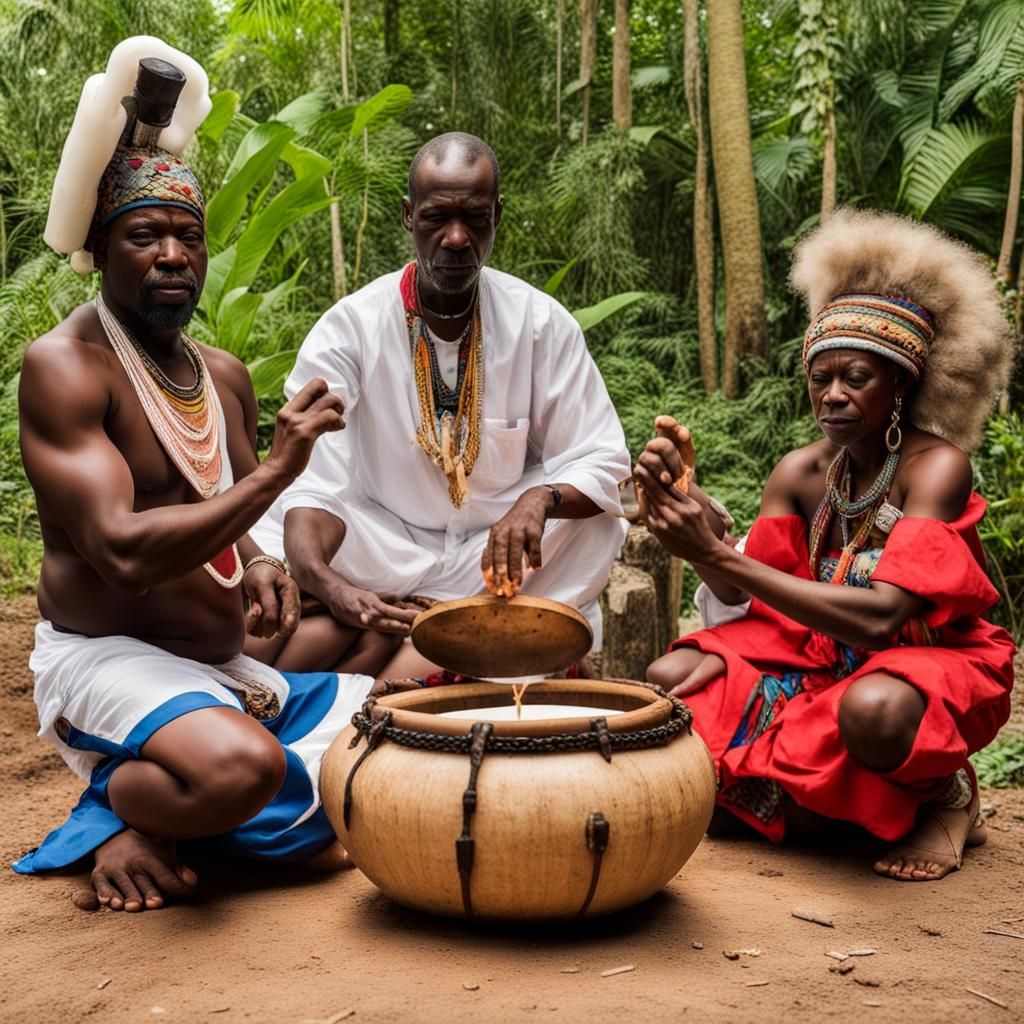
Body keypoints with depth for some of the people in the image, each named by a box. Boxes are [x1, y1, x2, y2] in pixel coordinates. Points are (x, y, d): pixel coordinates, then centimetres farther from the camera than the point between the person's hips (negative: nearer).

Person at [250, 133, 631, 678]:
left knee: (593, 517, -30)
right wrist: (324, 583, -39)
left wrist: (540, 500, -29)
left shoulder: (543, 324, -5)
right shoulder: (349, 327, -9)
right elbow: (313, 480, -17)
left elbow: (601, 466, -5)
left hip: (499, 552, 2)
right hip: (385, 560, -1)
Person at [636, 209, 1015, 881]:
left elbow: (878, 617, -33)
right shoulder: (802, 473, -3)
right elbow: (738, 593, -7)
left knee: (871, 708, -41)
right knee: (671, 677, -9)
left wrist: (720, 555, -36)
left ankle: (949, 797, -5)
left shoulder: (937, 467, -21)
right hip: (822, 656, 6)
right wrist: (680, 504, -26)